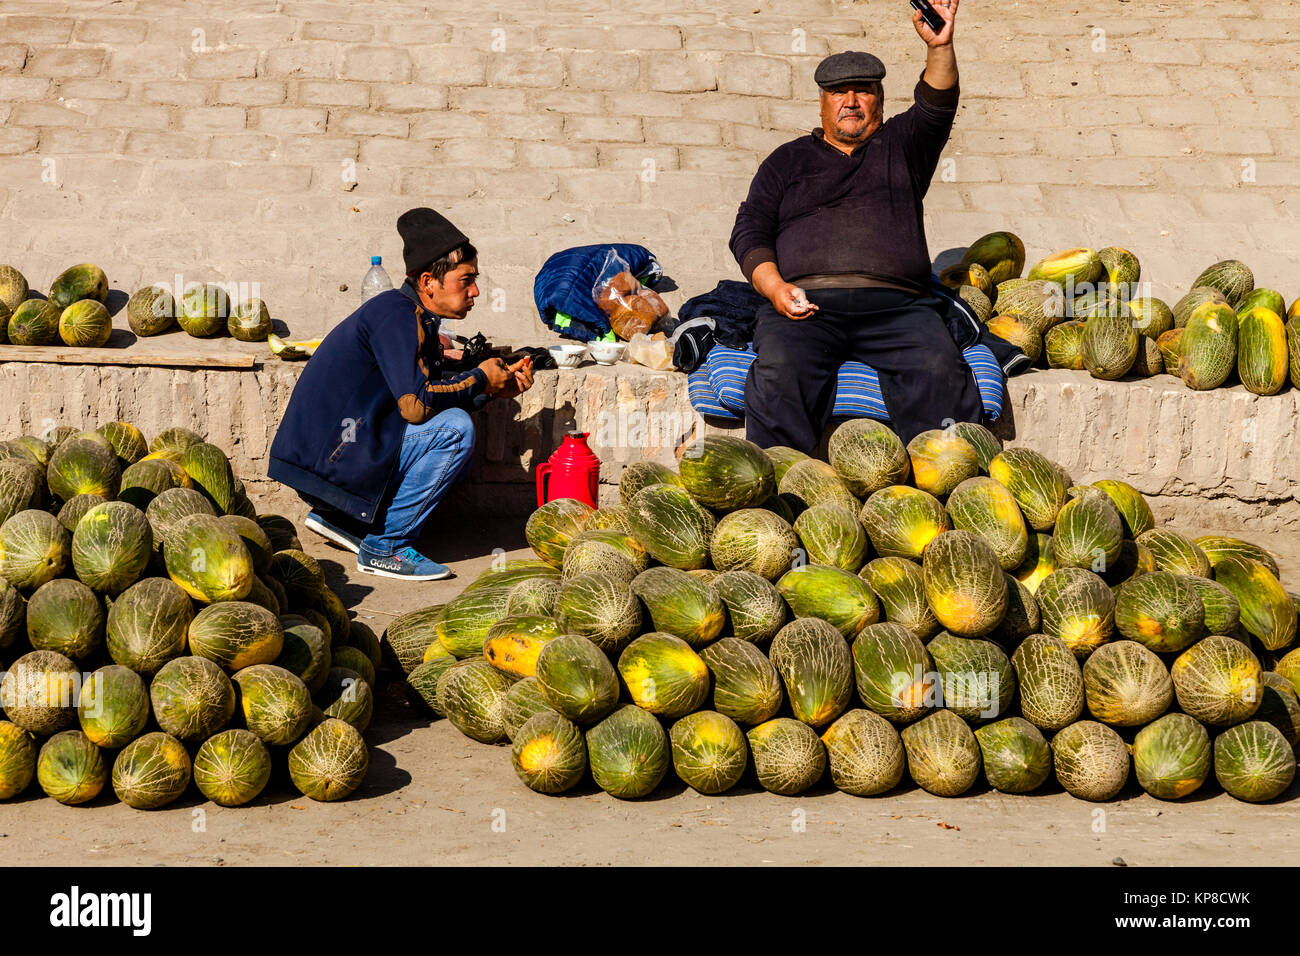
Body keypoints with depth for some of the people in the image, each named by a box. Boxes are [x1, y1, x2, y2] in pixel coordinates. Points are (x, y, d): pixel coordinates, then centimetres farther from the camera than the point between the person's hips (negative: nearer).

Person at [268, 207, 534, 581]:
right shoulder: (396, 314, -17)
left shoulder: (417, 316, 14)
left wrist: (496, 389, 7)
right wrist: (479, 379, -10)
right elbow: (416, 403, -25)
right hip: (326, 456, -10)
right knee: (455, 429, -20)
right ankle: (385, 546, -11)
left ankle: (338, 515, 15)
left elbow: (431, 388, 18)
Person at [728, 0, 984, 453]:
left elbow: (936, 109, 5)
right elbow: (750, 230, 16)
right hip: (805, 303, 0)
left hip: (896, 304, 0)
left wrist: (939, 47, -15)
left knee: (940, 370, -30)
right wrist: (775, 287, -4)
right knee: (780, 371, -33)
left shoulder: (900, 145, 25)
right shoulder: (789, 158, 25)